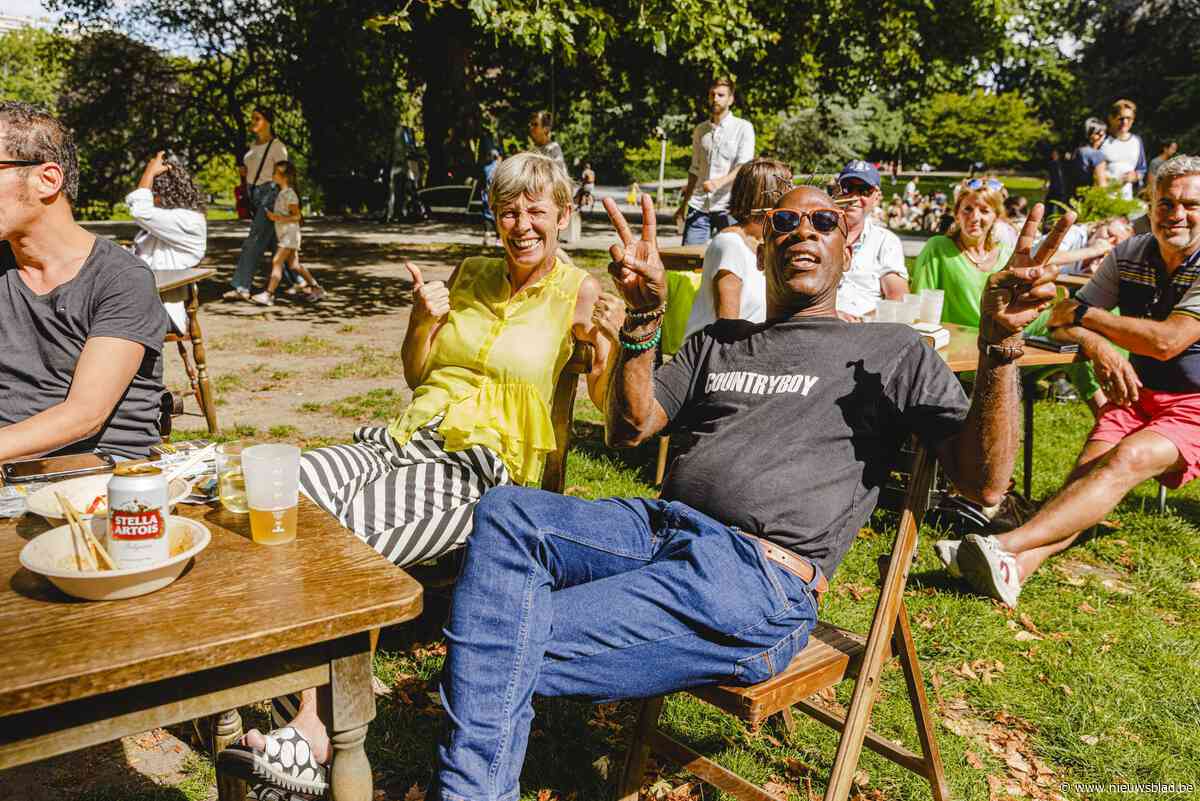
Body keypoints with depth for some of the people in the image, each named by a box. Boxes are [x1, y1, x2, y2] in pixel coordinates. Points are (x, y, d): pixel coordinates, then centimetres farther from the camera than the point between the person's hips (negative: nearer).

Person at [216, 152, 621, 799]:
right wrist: (424, 321, 6)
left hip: (486, 466, -5)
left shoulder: (580, 293, 3)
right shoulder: (470, 275, 19)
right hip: (409, 438, 6)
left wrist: (614, 340, -26)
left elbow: (610, 404, -8)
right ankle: (306, 725, -22)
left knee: (337, 532, -28)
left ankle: (307, 732, -13)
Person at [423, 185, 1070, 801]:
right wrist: (642, 314, 2)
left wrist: (999, 342, -10)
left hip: (762, 578, -5)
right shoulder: (719, 343, 26)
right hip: (659, 525, 6)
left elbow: (982, 480, 3)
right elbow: (628, 429, 16)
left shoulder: (892, 351, 14)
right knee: (504, 515, -22)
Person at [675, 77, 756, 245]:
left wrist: (719, 182, -27)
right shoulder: (700, 130, 17)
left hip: (728, 207, -4)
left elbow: (744, 167, -10)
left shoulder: (743, 128, 2)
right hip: (698, 206, 4)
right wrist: (683, 205, 17)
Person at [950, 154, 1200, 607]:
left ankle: (1008, 545, -49)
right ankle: (1017, 567, -49)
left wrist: (1084, 315, -11)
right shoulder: (1128, 256, 6)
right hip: (1136, 395, 4)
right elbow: (1062, 324, 7)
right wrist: (1097, 345, -17)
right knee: (1089, 467, -25)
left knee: (1126, 459, -32)